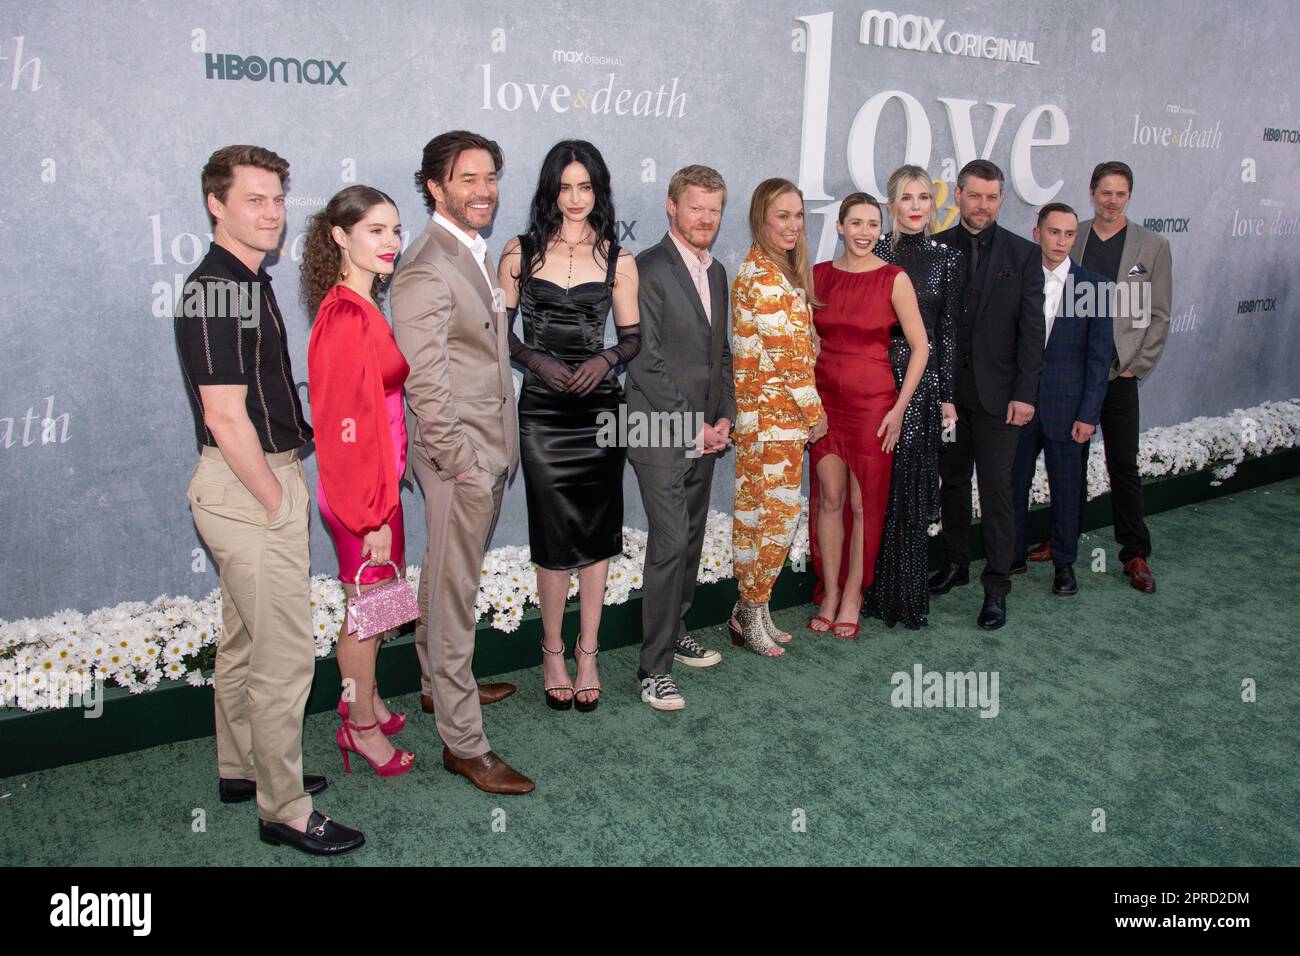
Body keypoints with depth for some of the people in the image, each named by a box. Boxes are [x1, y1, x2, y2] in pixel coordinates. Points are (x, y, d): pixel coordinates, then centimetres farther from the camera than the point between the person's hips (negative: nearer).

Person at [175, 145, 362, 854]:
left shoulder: (248, 282, 13)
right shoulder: (217, 290, -18)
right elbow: (226, 417, -23)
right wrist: (276, 502, -16)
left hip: (260, 479, 11)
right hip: (248, 489, -10)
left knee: (244, 640, 21)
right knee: (284, 654, -3)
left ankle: (241, 768, 36)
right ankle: (284, 809, 10)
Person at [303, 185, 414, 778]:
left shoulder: (359, 308, 8)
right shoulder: (346, 317, -22)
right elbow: (346, 424, -24)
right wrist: (373, 515, -21)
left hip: (376, 479, 9)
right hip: (361, 490, -9)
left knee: (375, 602, 22)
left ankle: (364, 701, 41)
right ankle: (362, 726, 27)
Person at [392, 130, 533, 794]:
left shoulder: (474, 253, 13)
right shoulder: (426, 270, -18)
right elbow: (425, 381, -22)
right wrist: (460, 459, -19)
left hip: (488, 449, 10)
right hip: (460, 453, -9)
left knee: (448, 577, 23)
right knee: (454, 589, -2)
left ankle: (442, 681, 41)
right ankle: (463, 742, 6)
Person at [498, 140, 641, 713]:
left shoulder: (617, 261, 6)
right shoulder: (520, 252, 4)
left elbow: (633, 336, 9)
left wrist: (608, 358, -11)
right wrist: (537, 360, -11)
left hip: (599, 405, 2)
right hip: (543, 408, -1)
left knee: (597, 534, 6)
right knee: (557, 535, -1)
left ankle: (587, 654, 19)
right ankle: (552, 654, 16)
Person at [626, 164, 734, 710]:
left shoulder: (715, 273, 14)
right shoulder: (648, 271, -12)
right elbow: (646, 361, -16)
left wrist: (723, 417, 6)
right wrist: (693, 424, -13)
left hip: (704, 434, 8)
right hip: (662, 436, -8)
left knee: (691, 541, 14)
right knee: (669, 545, -8)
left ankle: (675, 634, 30)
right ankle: (655, 668, 1)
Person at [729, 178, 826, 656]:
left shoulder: (770, 270, 15)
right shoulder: (767, 276, -16)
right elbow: (787, 353, -18)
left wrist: (809, 408, 16)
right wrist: (815, 412, -10)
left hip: (763, 414, 10)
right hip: (774, 414, -10)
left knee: (756, 511, 12)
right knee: (777, 513, -3)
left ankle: (749, 610, 21)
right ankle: (752, 615, 8)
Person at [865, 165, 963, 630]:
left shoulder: (948, 259, 5)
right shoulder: (873, 252, 3)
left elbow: (948, 330, 5)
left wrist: (948, 395, 2)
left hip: (923, 379, 1)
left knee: (911, 482, 2)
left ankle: (908, 594, 14)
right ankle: (874, 589, 16)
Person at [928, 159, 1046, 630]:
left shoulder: (1023, 254, 2)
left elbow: (1032, 328, -2)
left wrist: (1025, 393, -9)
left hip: (997, 393, -2)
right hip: (945, 390, 2)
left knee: (996, 488, -1)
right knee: (952, 481, 14)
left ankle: (996, 586, 8)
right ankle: (955, 564, 29)